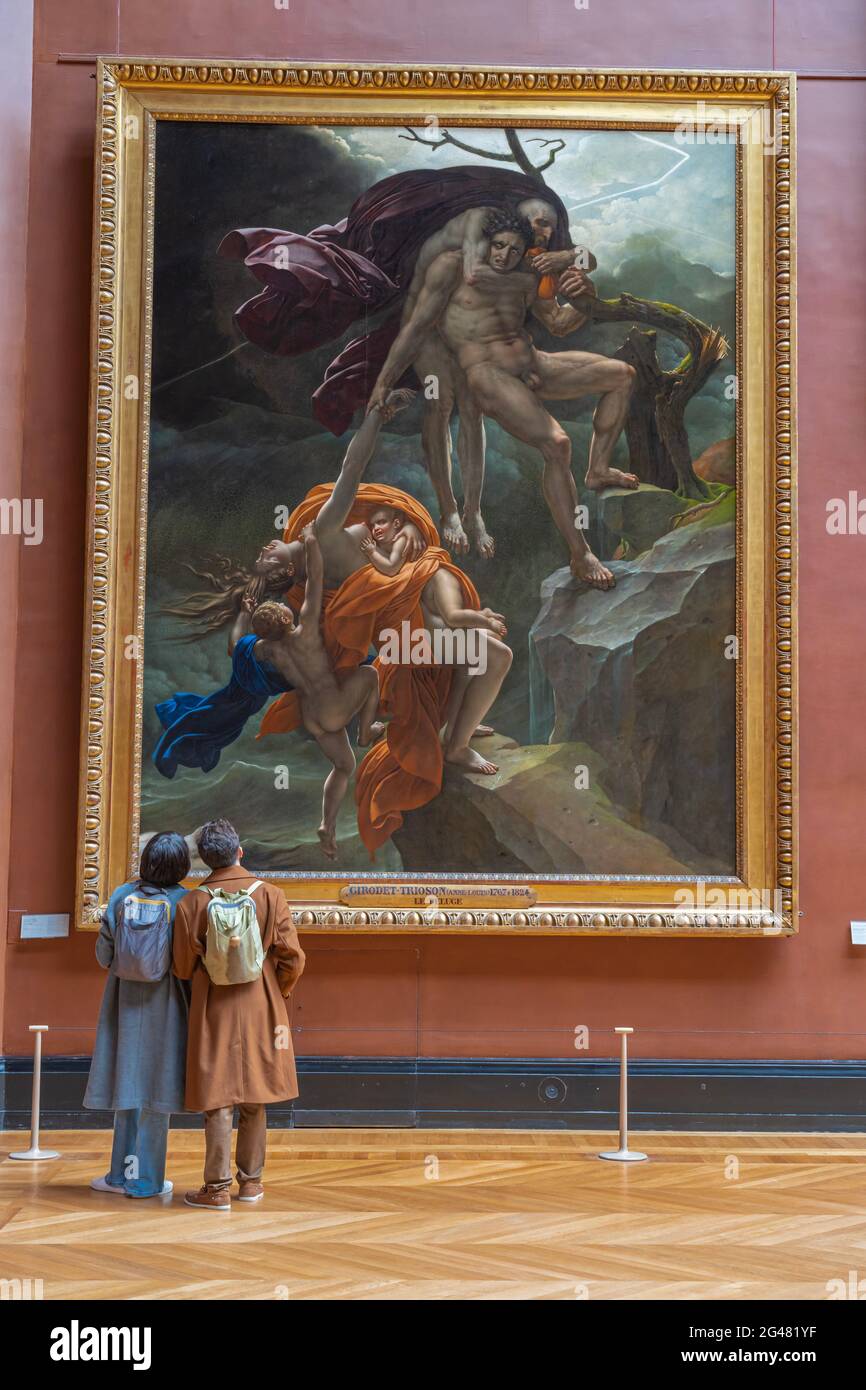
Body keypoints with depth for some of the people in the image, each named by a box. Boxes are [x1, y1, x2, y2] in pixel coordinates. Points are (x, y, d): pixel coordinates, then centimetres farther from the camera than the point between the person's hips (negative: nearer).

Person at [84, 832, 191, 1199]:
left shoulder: (122, 896, -5)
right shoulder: (184, 901, -12)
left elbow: (103, 954, 0)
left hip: (124, 999, 3)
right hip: (165, 1002, -3)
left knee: (128, 1080, 11)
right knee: (155, 1084, 4)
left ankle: (123, 1172, 17)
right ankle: (145, 1178, 9)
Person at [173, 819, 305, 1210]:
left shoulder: (192, 903, -8)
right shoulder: (270, 896, -6)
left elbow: (183, 967, -1)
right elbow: (292, 959, -6)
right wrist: (277, 994, 12)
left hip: (213, 1009, -1)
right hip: (260, 1008, 1)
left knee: (219, 1098, 1)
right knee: (253, 1098, 13)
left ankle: (218, 1188, 0)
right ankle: (251, 1181, 19)